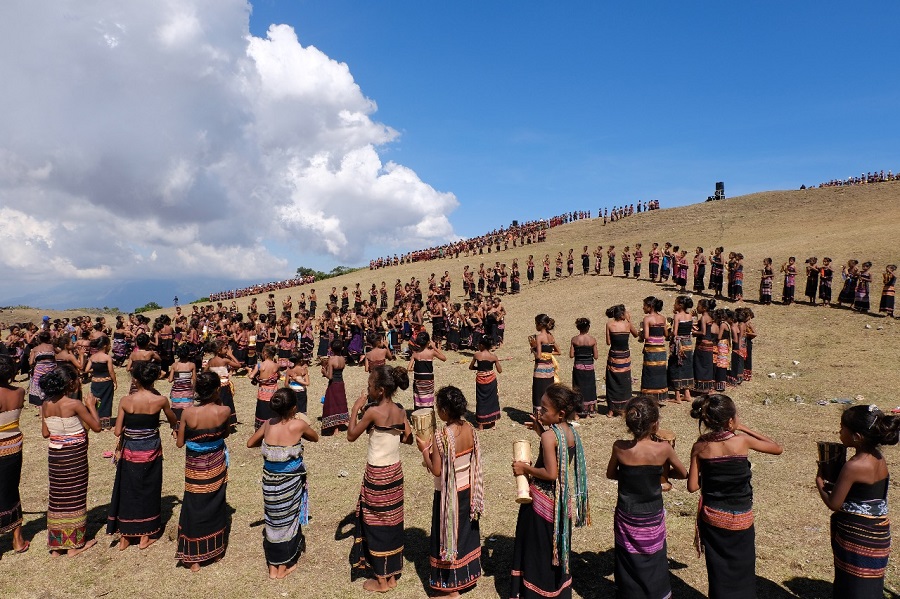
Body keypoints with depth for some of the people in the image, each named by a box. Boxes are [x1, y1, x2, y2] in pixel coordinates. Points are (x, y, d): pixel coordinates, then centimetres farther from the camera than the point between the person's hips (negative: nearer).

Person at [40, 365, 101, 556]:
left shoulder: (46, 405, -2)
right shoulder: (75, 405, -20)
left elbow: (45, 433, 5)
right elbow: (96, 427, -14)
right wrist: (91, 406, -3)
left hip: (54, 454, 6)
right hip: (74, 456, -5)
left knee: (57, 497, 16)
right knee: (74, 498, 8)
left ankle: (56, 545, 26)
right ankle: (74, 544, 19)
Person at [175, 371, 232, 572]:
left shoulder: (188, 414, -19)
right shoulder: (224, 411, -19)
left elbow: (180, 443, -8)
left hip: (195, 468, -1)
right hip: (217, 466, 1)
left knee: (194, 510, 14)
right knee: (216, 507, 18)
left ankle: (194, 558, 22)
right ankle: (217, 551, 34)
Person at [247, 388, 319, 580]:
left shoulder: (268, 424, -9)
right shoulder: (298, 424, -20)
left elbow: (250, 443, 8)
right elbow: (315, 438, 0)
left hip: (270, 481, 4)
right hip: (289, 482, -3)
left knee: (273, 521, 19)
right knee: (288, 521, 16)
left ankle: (273, 567, 33)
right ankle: (283, 567, 31)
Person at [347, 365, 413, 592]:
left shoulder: (373, 411, -21)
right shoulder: (400, 410, -2)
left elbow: (351, 436, -10)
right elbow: (409, 439, 7)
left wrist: (356, 408, -6)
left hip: (377, 475, -6)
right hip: (395, 471, 6)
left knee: (376, 524, 9)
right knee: (393, 522, 17)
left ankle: (381, 580, 23)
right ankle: (392, 576, 31)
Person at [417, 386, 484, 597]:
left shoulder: (441, 436, -27)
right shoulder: (469, 429, -8)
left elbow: (436, 470, -22)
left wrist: (425, 449, -11)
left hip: (449, 495, -6)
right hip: (467, 491, 7)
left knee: (449, 537, 11)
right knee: (466, 532, 23)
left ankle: (452, 586, 26)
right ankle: (469, 575, 41)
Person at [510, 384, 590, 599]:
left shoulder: (549, 435, -25)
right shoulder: (571, 431, -2)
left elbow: (551, 473, -27)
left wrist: (525, 469, -15)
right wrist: (542, 431, 6)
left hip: (544, 499, -8)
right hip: (563, 499, 8)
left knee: (537, 547, 10)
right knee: (558, 545, 23)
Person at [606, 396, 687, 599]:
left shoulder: (620, 447, -17)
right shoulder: (664, 449, -19)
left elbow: (610, 474, 1)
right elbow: (683, 474, 0)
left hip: (626, 518, 1)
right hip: (652, 518, 0)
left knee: (627, 564, 17)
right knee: (653, 563, 20)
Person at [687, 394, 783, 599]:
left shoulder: (699, 447, -11)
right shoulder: (742, 440, -18)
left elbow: (693, 486, -7)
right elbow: (777, 448, 1)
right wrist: (744, 428, 1)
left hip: (712, 516, 2)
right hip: (740, 519, -2)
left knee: (718, 573, 17)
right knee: (742, 574, 17)